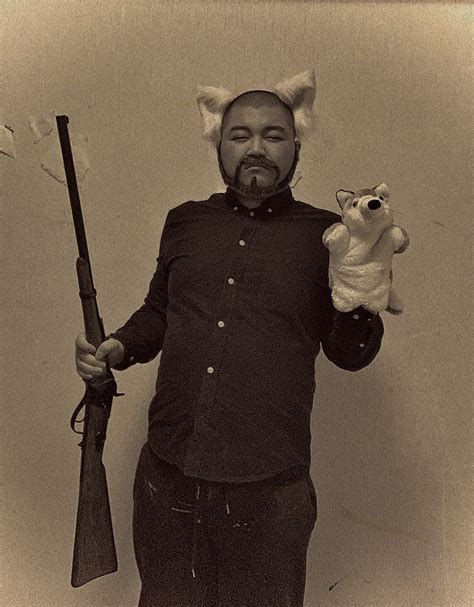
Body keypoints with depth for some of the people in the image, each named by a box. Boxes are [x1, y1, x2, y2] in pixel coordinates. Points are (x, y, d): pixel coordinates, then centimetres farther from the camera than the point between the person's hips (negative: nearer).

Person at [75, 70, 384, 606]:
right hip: (167, 476, 3)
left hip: (269, 489, -2)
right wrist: (118, 348, 0)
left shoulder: (323, 234, -1)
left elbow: (349, 354, 2)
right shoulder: (184, 222, 7)